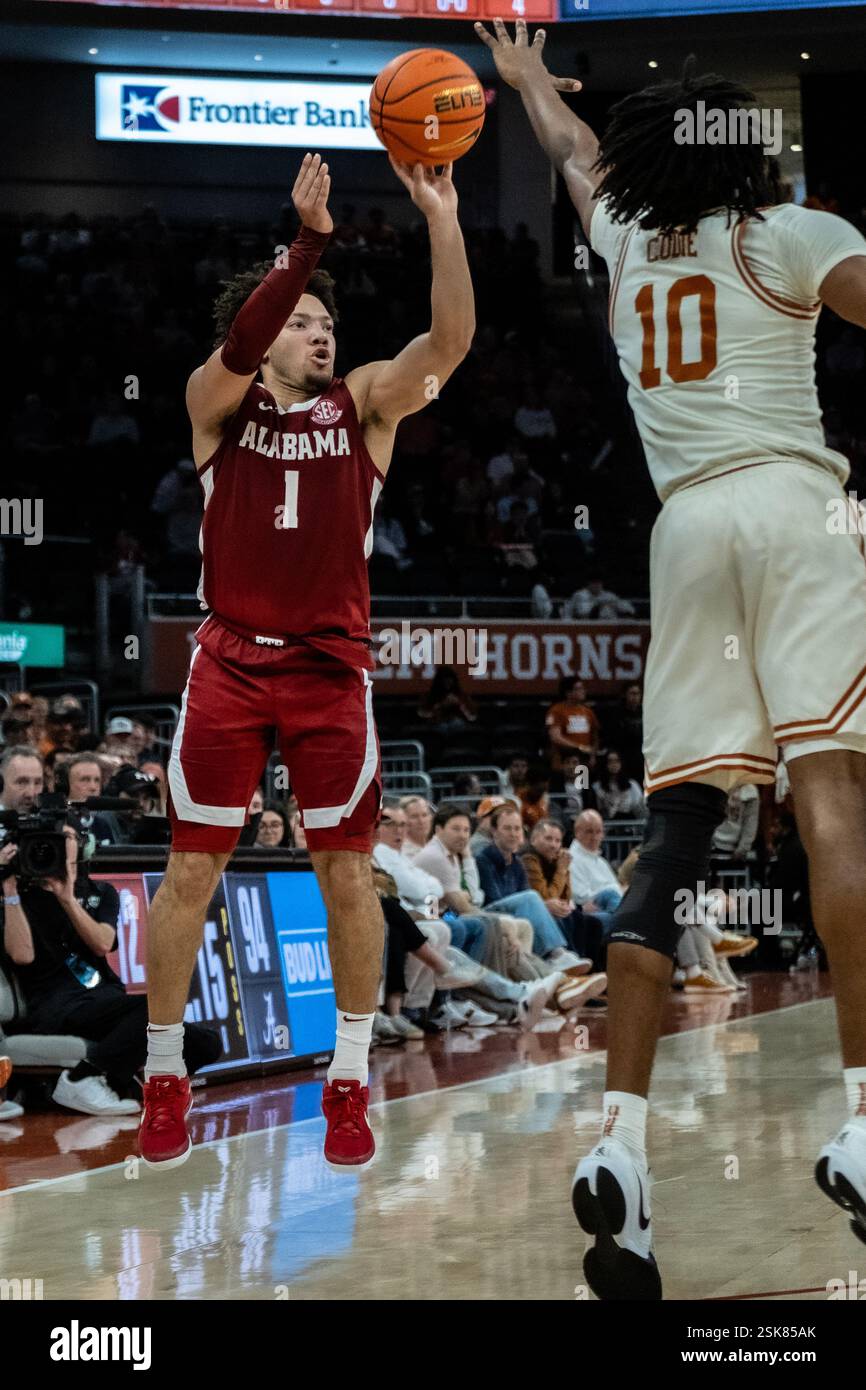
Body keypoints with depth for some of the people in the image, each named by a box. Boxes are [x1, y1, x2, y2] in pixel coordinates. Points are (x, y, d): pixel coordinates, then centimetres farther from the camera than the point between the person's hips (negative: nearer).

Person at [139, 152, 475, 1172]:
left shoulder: (363, 406, 6)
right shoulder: (217, 401, 3)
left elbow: (449, 340, -10)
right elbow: (237, 346, -21)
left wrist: (442, 218, -22)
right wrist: (307, 242, -32)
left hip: (332, 667, 1)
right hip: (230, 660, -1)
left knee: (346, 872, 0)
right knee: (190, 869, 1)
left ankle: (349, 1080, 11)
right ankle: (164, 1078, 13)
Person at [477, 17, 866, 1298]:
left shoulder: (625, 244, 24)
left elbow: (576, 154, 45)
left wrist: (527, 74, 64)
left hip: (684, 525, 5)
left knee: (675, 831, 3)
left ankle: (622, 1142, -5)